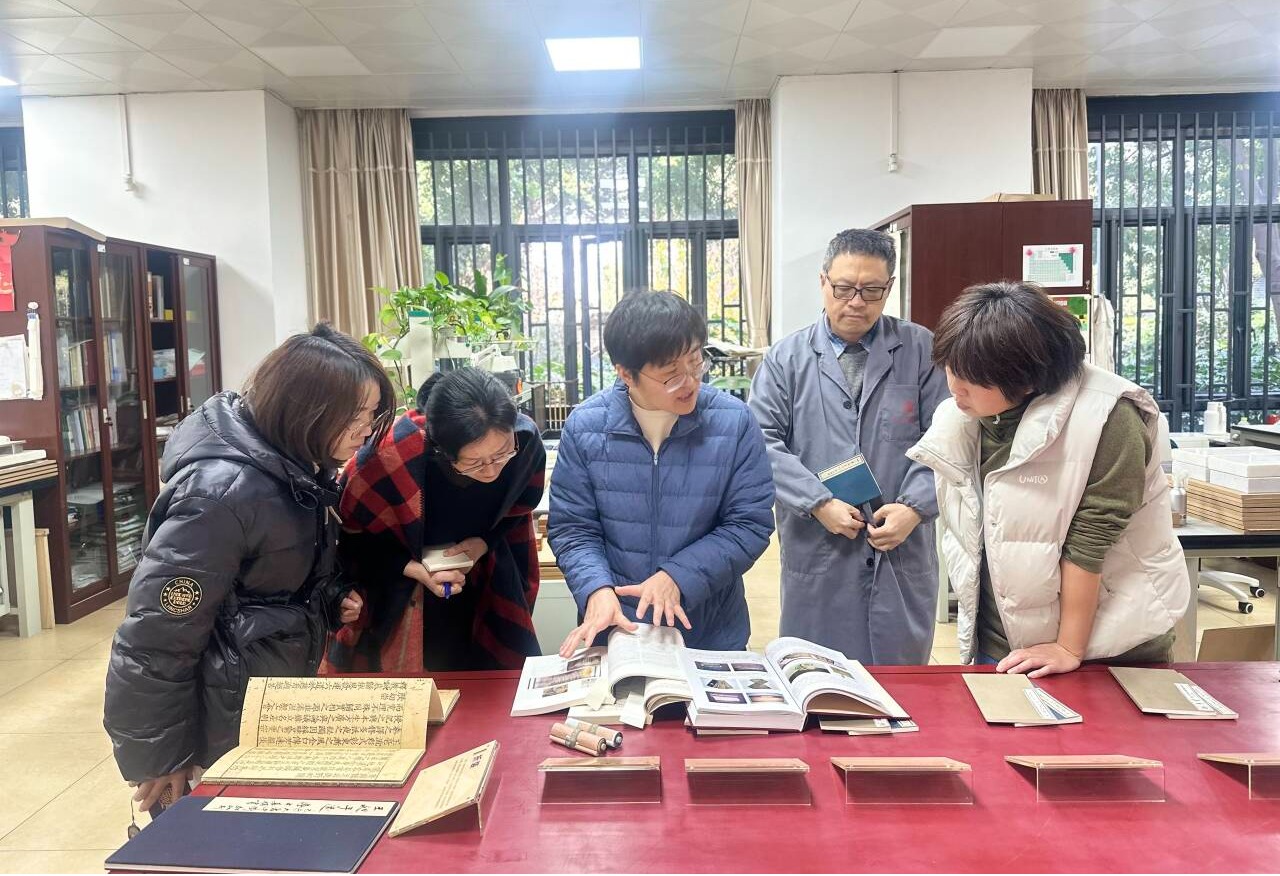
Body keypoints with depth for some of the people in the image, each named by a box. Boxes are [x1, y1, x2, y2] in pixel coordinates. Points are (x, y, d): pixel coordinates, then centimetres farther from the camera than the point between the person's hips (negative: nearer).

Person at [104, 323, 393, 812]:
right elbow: (156, 638, -23)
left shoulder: (298, 465, 0)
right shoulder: (222, 492, -27)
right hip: (229, 735, -8)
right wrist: (160, 759, -15)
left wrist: (333, 601, -2)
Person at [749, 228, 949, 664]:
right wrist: (818, 502, -13)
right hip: (817, 552, 0)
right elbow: (763, 441, -3)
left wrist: (915, 506, -13)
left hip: (902, 551, 1)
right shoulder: (787, 358, 4)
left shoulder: (921, 350, 5)